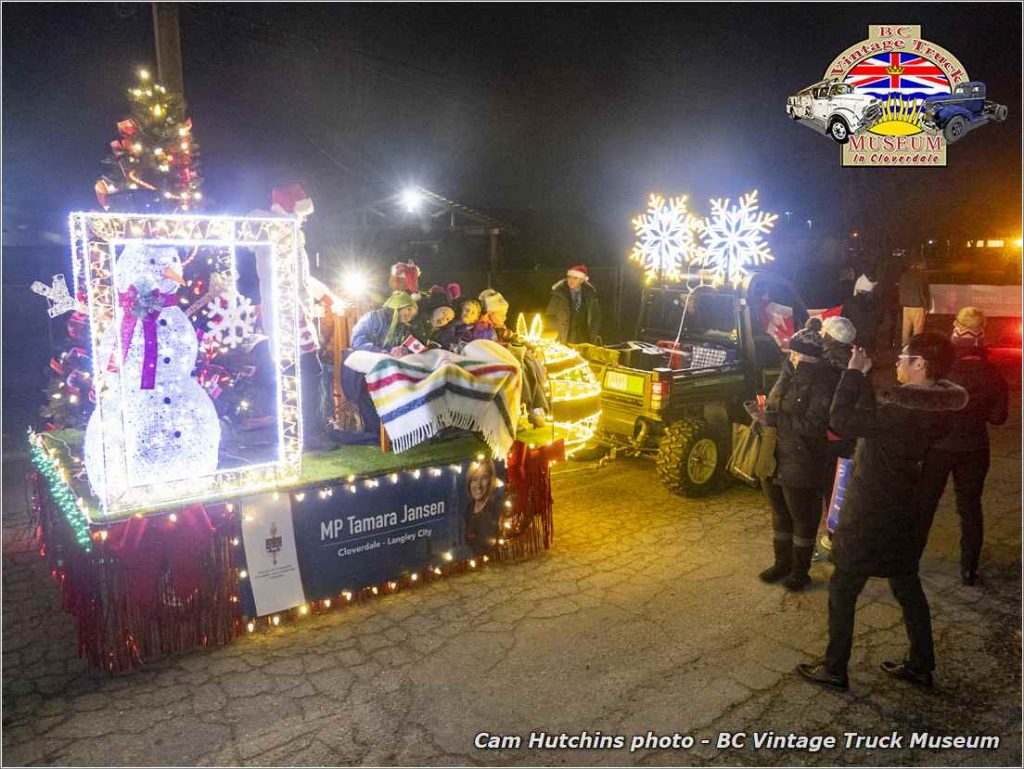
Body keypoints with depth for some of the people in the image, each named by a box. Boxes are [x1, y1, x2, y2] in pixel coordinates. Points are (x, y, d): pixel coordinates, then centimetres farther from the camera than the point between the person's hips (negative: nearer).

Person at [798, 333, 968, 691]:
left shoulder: (904, 411, -28)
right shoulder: (932, 404, 0)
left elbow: (840, 421, -28)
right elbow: (874, 417, 12)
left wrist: (853, 372, -19)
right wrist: (861, 376, 9)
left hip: (870, 516, -9)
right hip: (901, 510, 9)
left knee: (842, 590, 6)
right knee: (908, 588, 22)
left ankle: (834, 669, 18)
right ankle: (920, 665, 35)